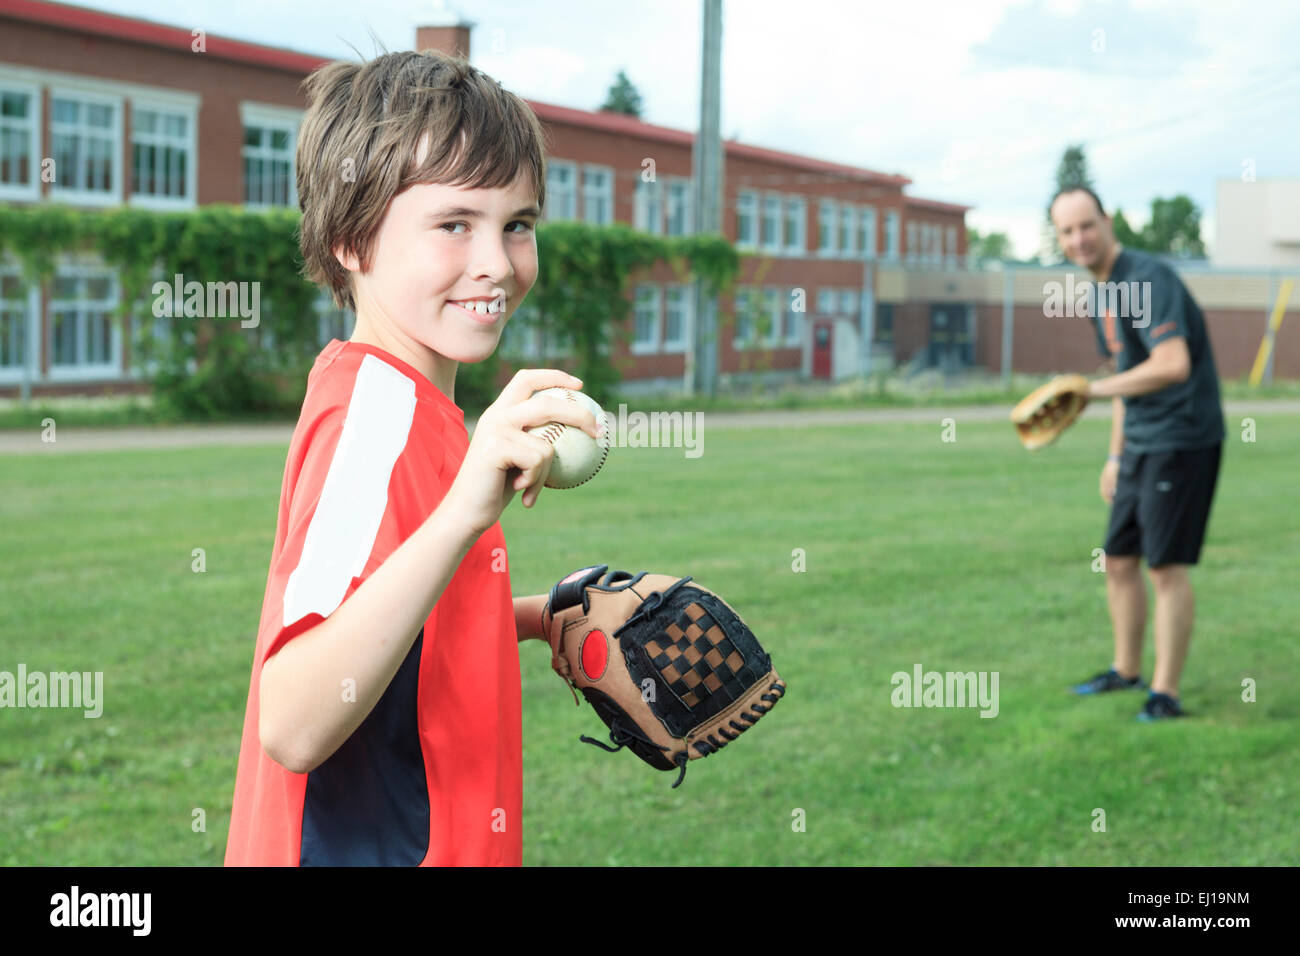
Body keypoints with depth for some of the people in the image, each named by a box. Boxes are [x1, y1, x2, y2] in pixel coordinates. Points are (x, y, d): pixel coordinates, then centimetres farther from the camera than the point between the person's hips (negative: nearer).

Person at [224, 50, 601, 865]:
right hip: (372, 847, -10)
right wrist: (464, 515, -43)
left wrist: (538, 615, 10)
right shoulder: (380, 411, -22)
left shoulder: (379, 396, 7)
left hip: (425, 837, 10)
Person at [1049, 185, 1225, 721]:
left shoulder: (1147, 279, -18)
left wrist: (1093, 390, -26)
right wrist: (1115, 455, 22)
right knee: (1118, 561, 15)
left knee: (1166, 567, -7)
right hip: (1140, 446, 9)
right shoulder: (1102, 293, 12)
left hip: (1181, 439, -9)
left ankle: (1165, 693, 1)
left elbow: (1173, 365, -30)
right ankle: (1126, 671, 30)